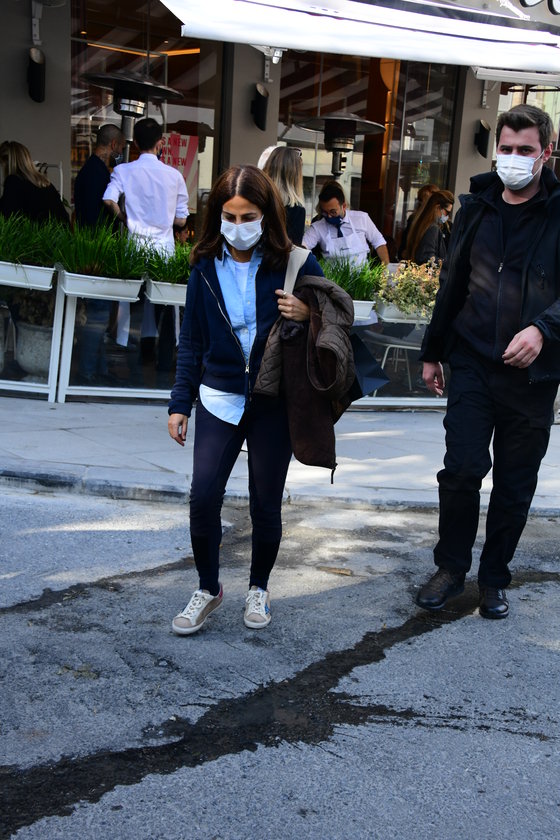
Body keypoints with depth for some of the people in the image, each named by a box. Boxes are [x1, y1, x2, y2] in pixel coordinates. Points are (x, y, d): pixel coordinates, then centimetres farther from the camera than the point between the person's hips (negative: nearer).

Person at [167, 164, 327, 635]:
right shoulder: (206, 268, 1)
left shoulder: (293, 264, -6)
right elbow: (192, 342, 8)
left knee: (265, 503, 6)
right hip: (219, 398, 2)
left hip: (273, 402, -1)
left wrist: (308, 315, -19)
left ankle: (259, 587, 29)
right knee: (203, 495, -8)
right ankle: (208, 589, 13)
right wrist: (180, 402, 4)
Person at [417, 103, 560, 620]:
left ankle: (494, 578, 26)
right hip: (473, 364, 2)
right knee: (461, 470, -3)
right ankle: (451, 568, 18)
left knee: (515, 485, 9)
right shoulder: (476, 208, 8)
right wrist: (433, 353, 16)